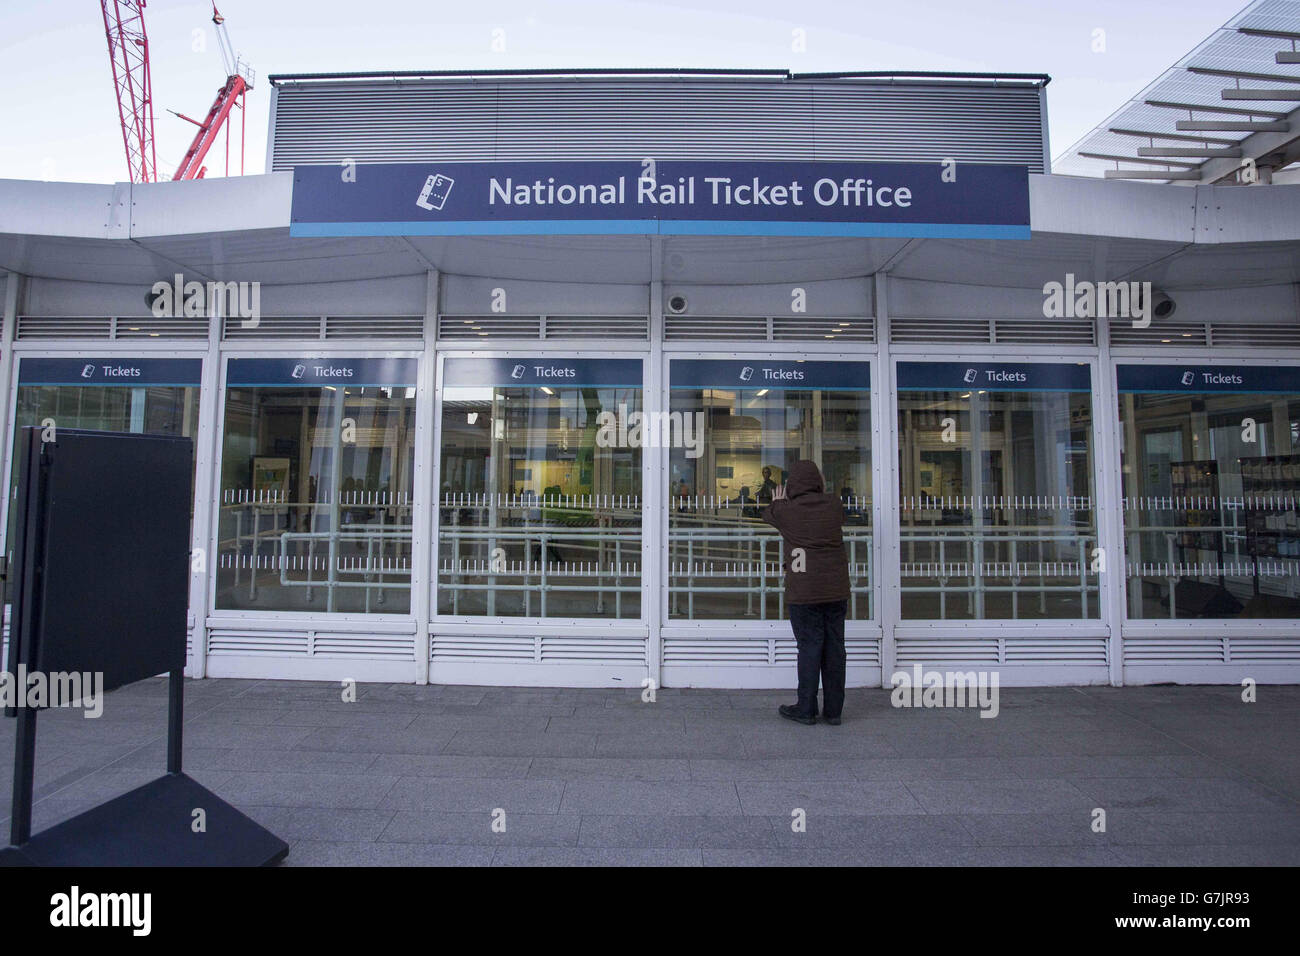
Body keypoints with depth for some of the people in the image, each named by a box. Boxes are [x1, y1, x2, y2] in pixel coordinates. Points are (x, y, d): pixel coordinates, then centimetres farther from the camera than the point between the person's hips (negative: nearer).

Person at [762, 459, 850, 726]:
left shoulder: (787, 511, -6)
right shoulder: (834, 505, 1)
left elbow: (768, 513, 16)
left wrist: (778, 502, 37)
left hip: (804, 591, -3)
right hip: (836, 590, 3)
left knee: (810, 646, 3)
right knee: (834, 646, 7)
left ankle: (806, 710, 9)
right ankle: (833, 710, 15)